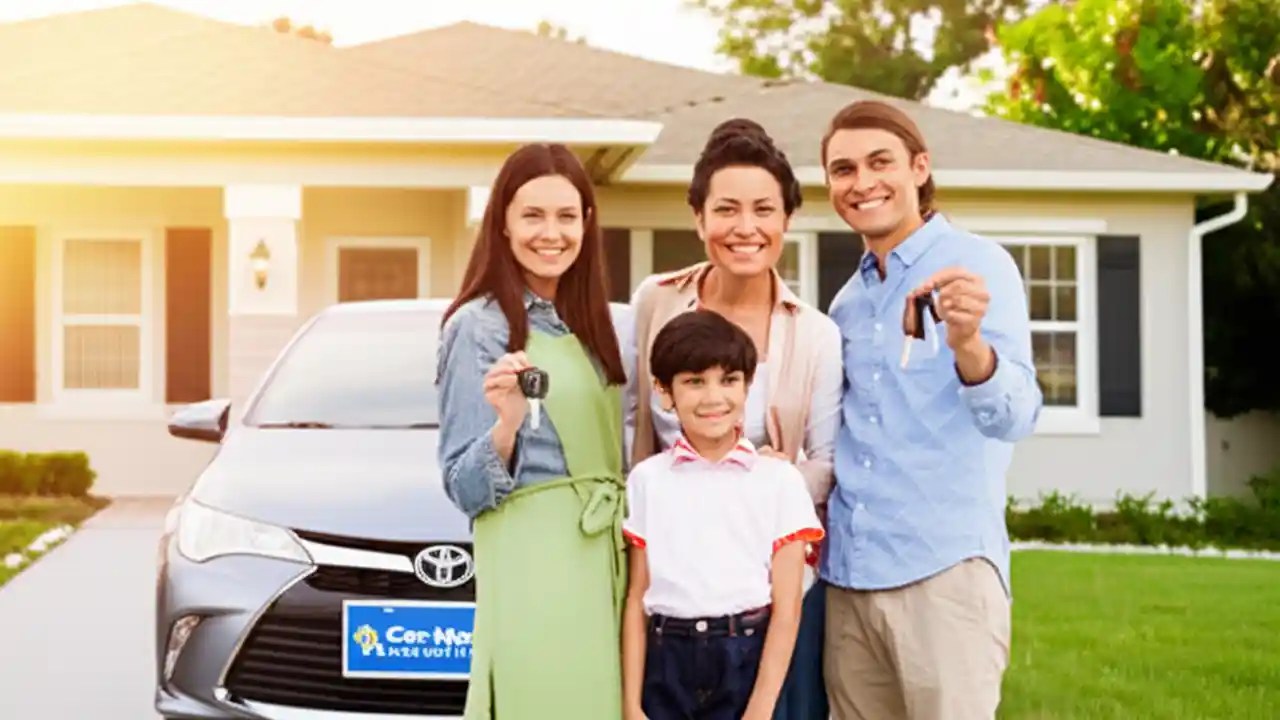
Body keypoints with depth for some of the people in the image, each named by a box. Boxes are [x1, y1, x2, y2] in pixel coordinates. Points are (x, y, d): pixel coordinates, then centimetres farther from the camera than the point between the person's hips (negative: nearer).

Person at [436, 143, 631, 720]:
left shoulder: (587, 324, 13)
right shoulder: (478, 326, -8)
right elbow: (465, 489, -11)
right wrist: (507, 424, -28)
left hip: (603, 557, 7)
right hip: (532, 565, -7)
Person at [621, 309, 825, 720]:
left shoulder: (779, 480, 0)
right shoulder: (646, 480, 6)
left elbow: (786, 608, -2)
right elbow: (636, 597, 6)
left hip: (746, 661, -2)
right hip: (666, 664, 2)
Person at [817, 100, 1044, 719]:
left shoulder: (979, 265, -6)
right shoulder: (846, 304, 14)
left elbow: (1013, 417, -20)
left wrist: (967, 345, -38)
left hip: (946, 567, -6)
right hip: (848, 576, 6)